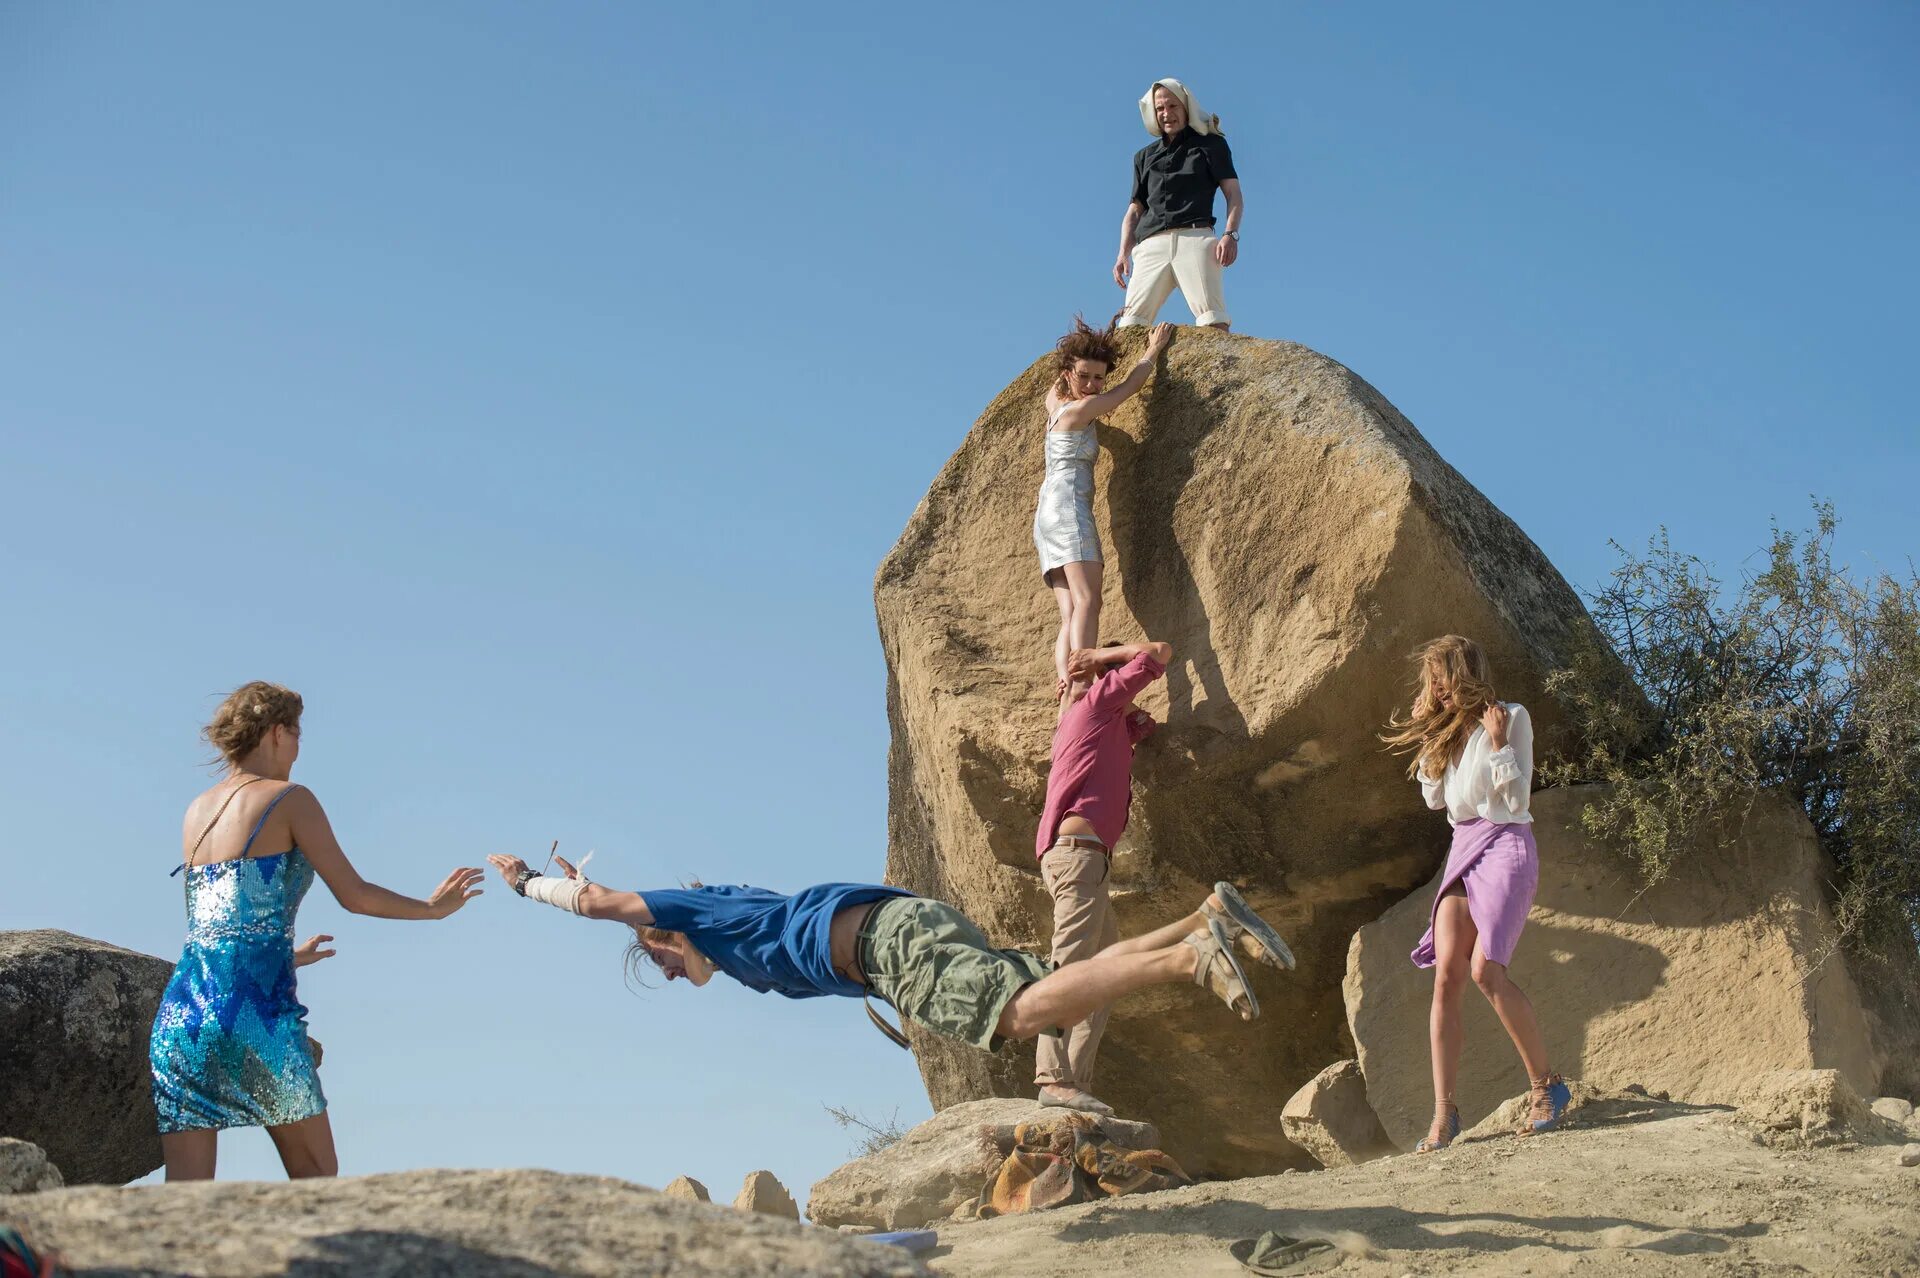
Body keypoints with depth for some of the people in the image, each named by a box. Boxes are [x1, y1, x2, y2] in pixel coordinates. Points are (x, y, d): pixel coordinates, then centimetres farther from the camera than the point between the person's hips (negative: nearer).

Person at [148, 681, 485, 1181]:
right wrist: (433, 906, 15)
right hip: (254, 1009, -5)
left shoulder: (196, 811, 18)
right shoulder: (289, 799, 1)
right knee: (316, 1175, 9)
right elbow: (355, 895, -1)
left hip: (180, 1008, 5)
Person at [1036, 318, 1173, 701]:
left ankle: (1064, 683, -23)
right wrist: (1153, 350, 24)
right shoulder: (1080, 410, -3)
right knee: (1087, 600, -24)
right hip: (1067, 506, -9)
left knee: (1071, 614, -5)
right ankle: (1082, 682, -41)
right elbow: (1131, 386, 8)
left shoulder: (1055, 400, 19)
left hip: (1047, 513, 9)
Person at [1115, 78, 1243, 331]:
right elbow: (1134, 210, 26)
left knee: (1213, 318, -22)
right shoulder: (1145, 156, 28)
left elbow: (1233, 194, 8)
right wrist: (1123, 254, 9)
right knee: (1131, 323, -14)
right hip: (1151, 245, 3)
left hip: (1195, 238, -3)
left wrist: (1231, 234, -10)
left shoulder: (1211, 144, 17)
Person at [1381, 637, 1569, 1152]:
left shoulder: (1510, 717, -3)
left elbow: (1517, 798, -8)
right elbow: (1435, 799, 16)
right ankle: (1444, 1112, -8)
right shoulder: (1447, 727, 17)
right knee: (1446, 977, -7)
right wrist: (1429, 739, 10)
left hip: (1505, 844, -6)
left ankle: (1546, 1084, -8)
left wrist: (1497, 742, -17)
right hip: (1462, 847, 6)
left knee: (1486, 969, -22)